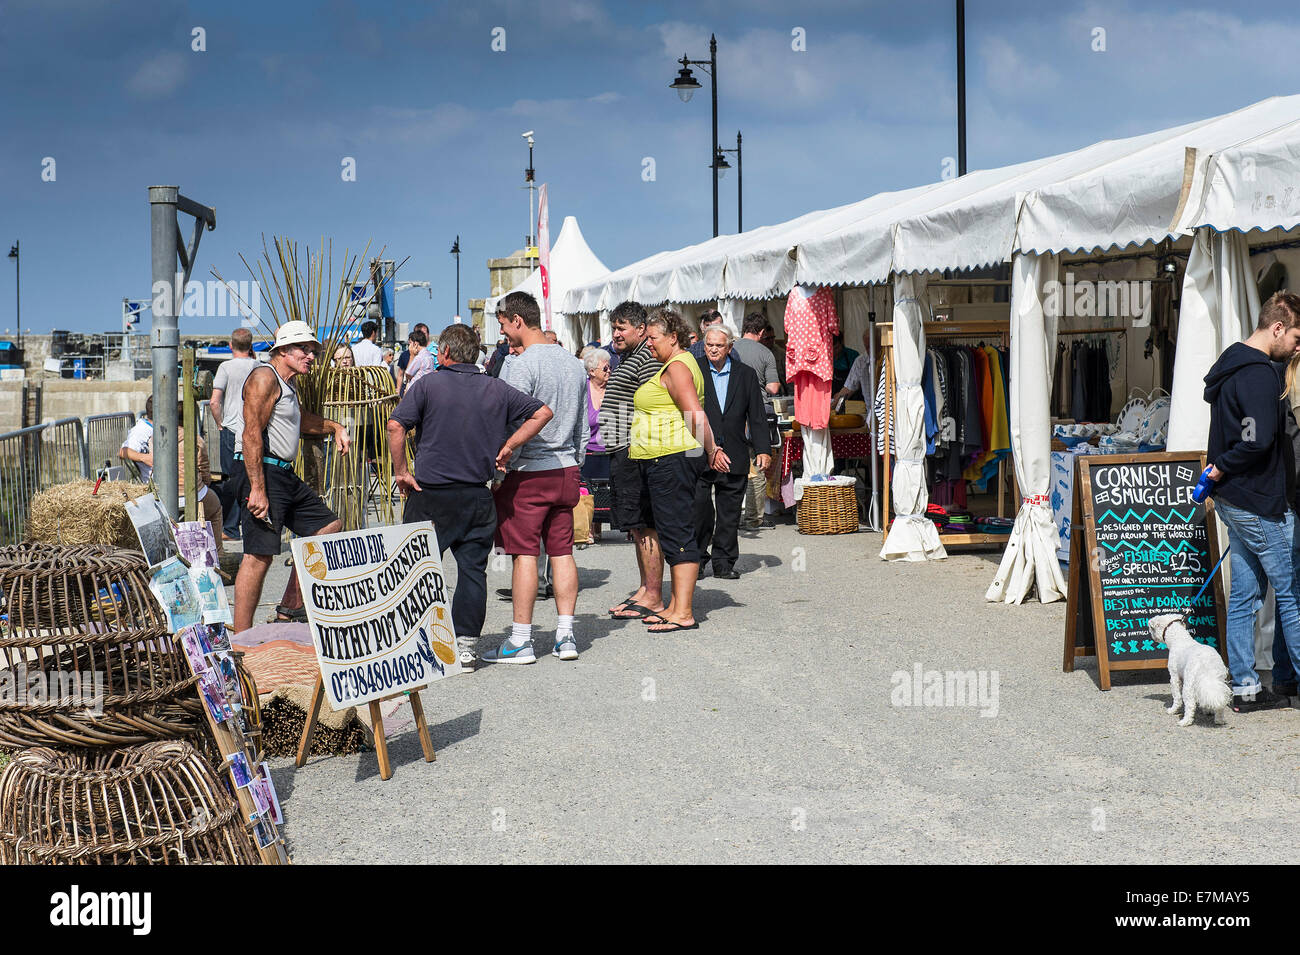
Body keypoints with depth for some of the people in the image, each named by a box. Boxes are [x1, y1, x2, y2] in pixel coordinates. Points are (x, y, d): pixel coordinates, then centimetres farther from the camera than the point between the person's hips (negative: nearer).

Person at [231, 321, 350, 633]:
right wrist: (257, 489, -26)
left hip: (285, 476, 11)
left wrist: (335, 427, 30)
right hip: (263, 473, -11)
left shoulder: (286, 385, 22)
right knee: (259, 556, -14)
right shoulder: (265, 377, -10)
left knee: (328, 527, 16)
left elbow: (300, 420, 44)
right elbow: (252, 433, -20)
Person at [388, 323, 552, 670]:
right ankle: (466, 645, 6)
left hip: (431, 495, -2)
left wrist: (401, 471, -4)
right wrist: (507, 447, 7)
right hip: (477, 497, 2)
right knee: (473, 569, 7)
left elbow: (396, 425, -13)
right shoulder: (497, 389, 7)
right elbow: (542, 412, 8)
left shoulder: (428, 384, -3)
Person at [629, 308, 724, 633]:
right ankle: (676, 604, 20)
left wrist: (711, 451, -12)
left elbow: (696, 416, -20)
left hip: (672, 459, -11)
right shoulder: (675, 364, 21)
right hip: (661, 461, 11)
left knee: (677, 532, -11)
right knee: (672, 532, 13)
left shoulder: (677, 367, -13)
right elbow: (692, 416, 22)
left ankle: (684, 613, -11)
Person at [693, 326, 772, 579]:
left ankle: (724, 562, 16)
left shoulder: (746, 374, 9)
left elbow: (757, 416, 8)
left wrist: (762, 449, -1)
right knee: (698, 511, -3)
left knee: (729, 513, 6)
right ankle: (697, 560, 10)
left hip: (734, 458, 2)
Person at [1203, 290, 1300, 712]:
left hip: (1234, 500, 10)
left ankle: (1245, 687, 15)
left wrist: (1220, 465, 7)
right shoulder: (1260, 374, -18)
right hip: (1261, 503, -10)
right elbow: (1259, 440, -28)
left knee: (1244, 594, 11)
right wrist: (1222, 468, -14)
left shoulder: (1231, 365, 15)